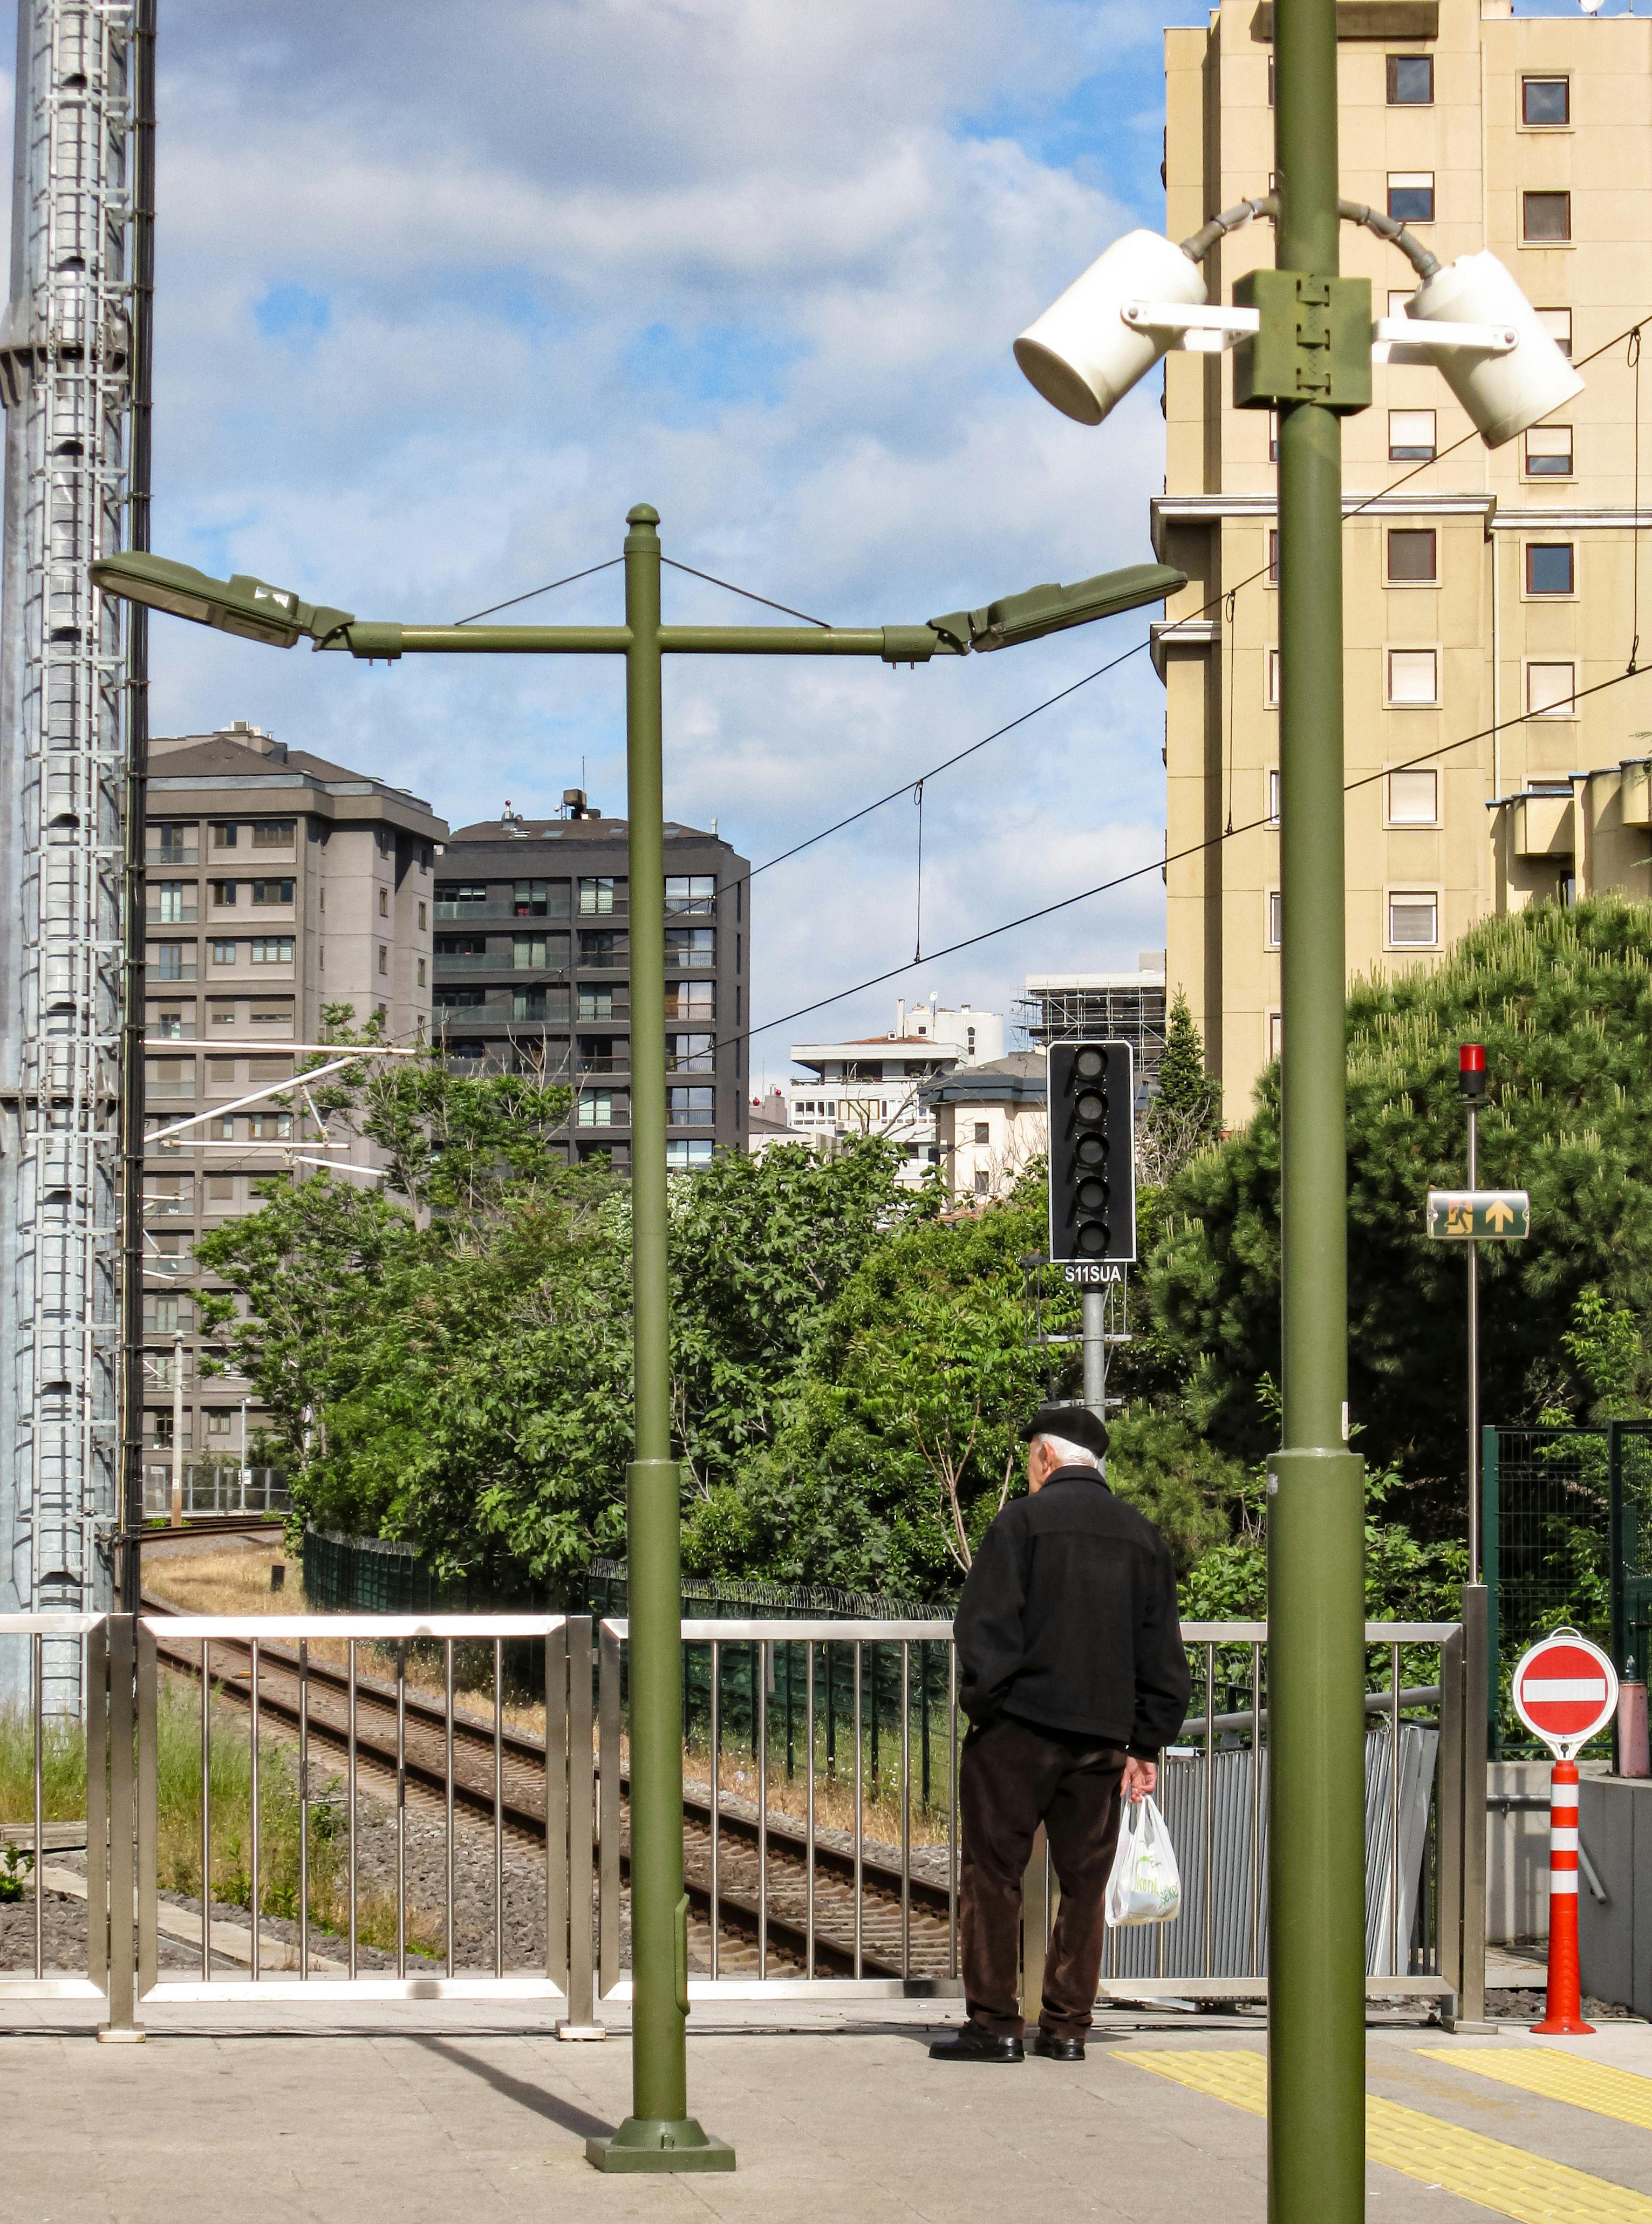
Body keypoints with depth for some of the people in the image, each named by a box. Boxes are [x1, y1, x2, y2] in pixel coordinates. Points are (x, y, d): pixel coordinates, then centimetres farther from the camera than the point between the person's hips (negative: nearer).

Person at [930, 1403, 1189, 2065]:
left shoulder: (1023, 1521, -5)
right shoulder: (1143, 1537, 11)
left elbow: (984, 1629, -11)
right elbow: (1163, 1656, 12)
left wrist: (982, 1706, -1)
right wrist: (1146, 1744, 14)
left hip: (1019, 1730, -5)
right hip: (1102, 1737, 5)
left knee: (993, 1874, 1)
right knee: (1084, 1880, 9)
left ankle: (994, 2023, 0)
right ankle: (1067, 2027, 10)